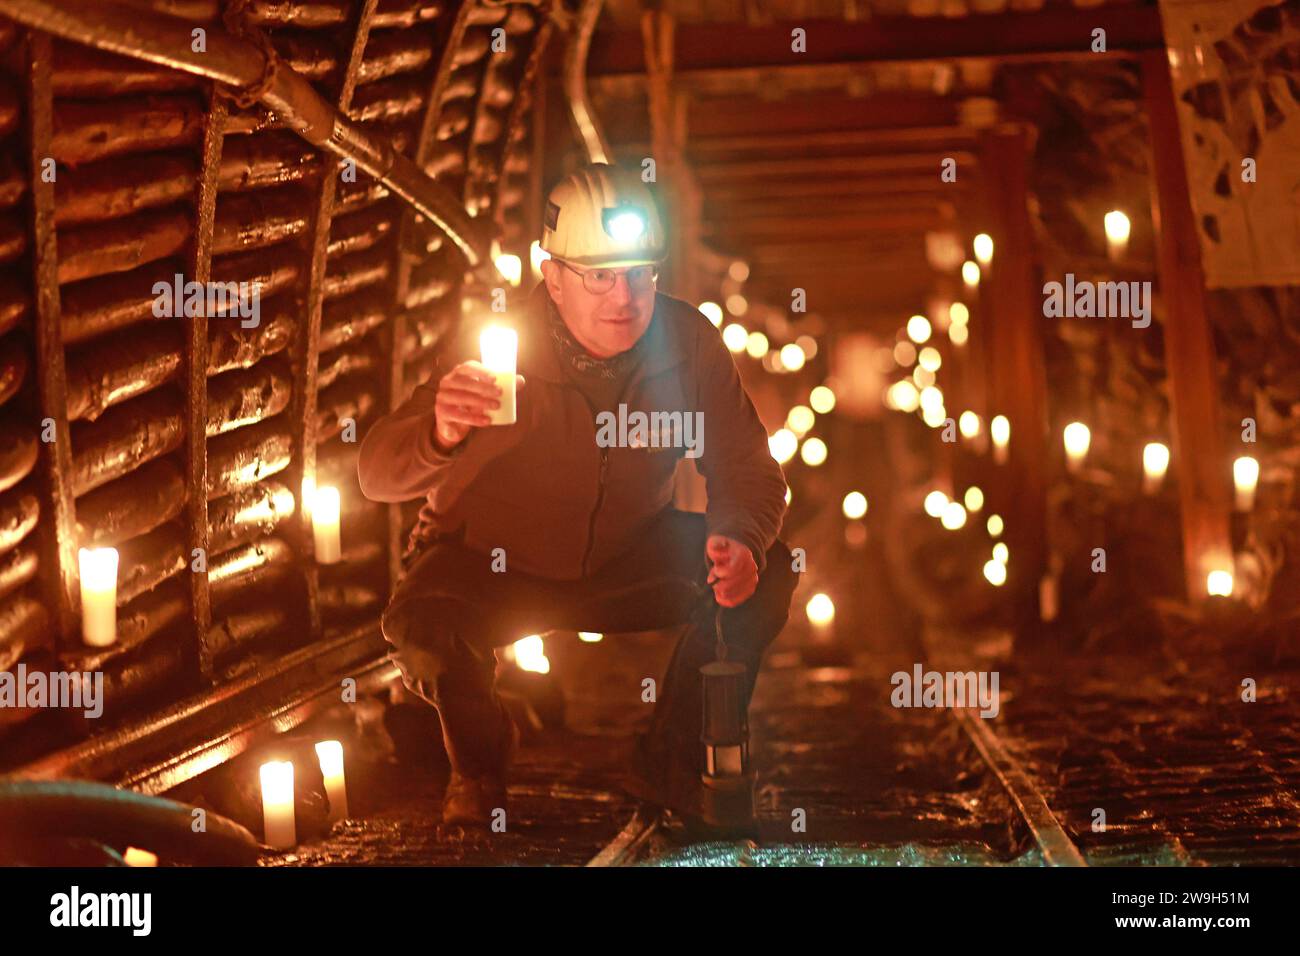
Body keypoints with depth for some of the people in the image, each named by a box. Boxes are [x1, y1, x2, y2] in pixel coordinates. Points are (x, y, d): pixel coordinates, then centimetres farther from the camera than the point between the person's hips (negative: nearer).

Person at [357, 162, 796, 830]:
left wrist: (742, 542, -31)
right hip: (493, 564, -3)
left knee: (763, 576, -17)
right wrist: (439, 435, -54)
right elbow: (377, 474, -30)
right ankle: (480, 772, 4)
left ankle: (672, 770, 5)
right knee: (422, 628, -33)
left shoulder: (689, 343, -16)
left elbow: (747, 469, -7)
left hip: (626, 560, 3)